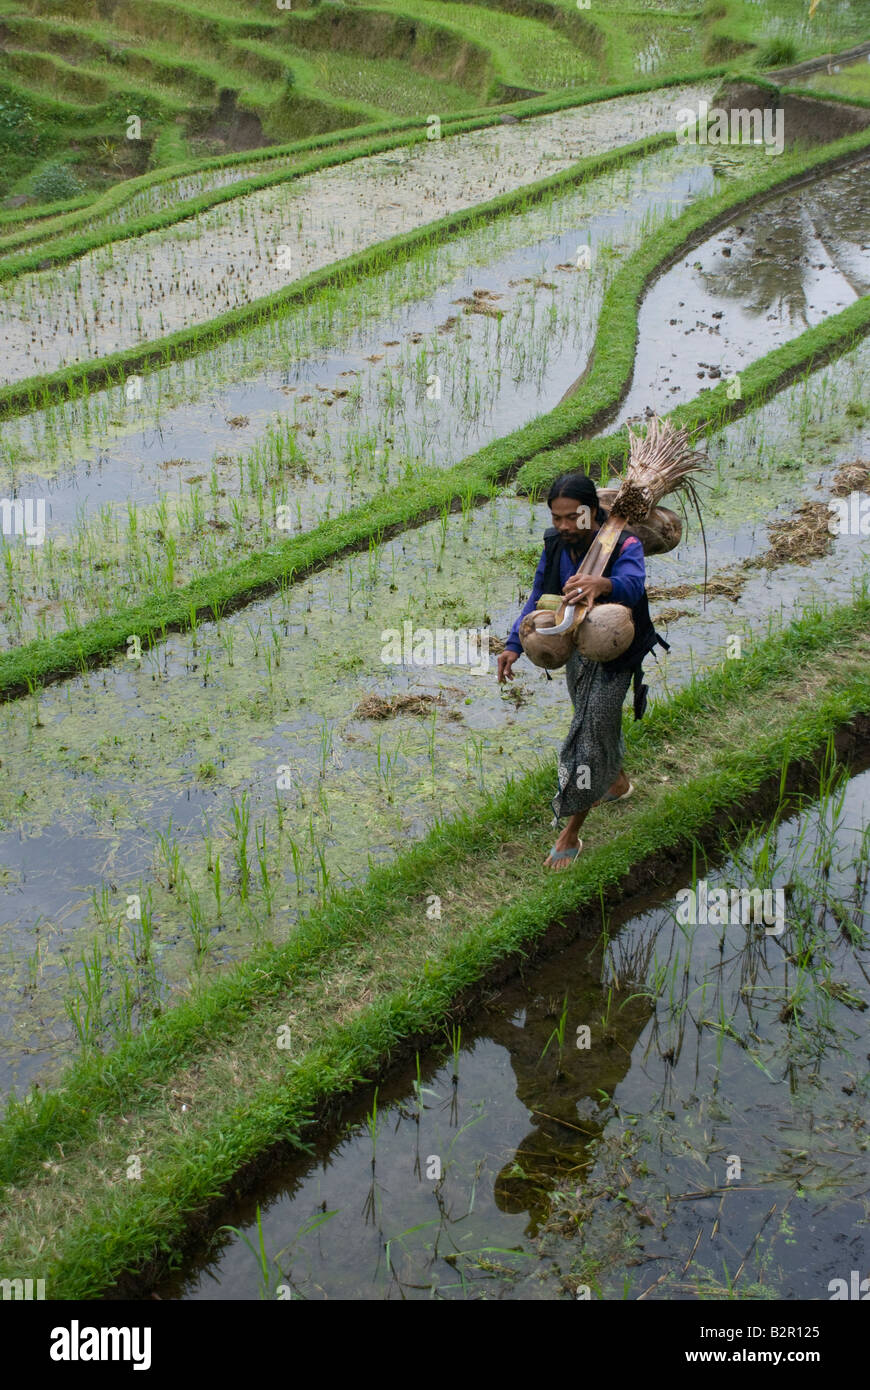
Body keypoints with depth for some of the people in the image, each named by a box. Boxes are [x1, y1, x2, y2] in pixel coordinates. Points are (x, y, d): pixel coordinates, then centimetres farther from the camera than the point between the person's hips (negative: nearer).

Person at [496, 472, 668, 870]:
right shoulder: (556, 545, -10)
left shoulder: (623, 544, -29)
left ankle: (570, 834, 5)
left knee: (589, 736, -7)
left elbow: (632, 584, -51)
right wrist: (514, 646, -15)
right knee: (595, 723, 26)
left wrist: (602, 584, -74)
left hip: (615, 658, -6)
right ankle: (617, 783, 55)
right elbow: (539, 599, -1)